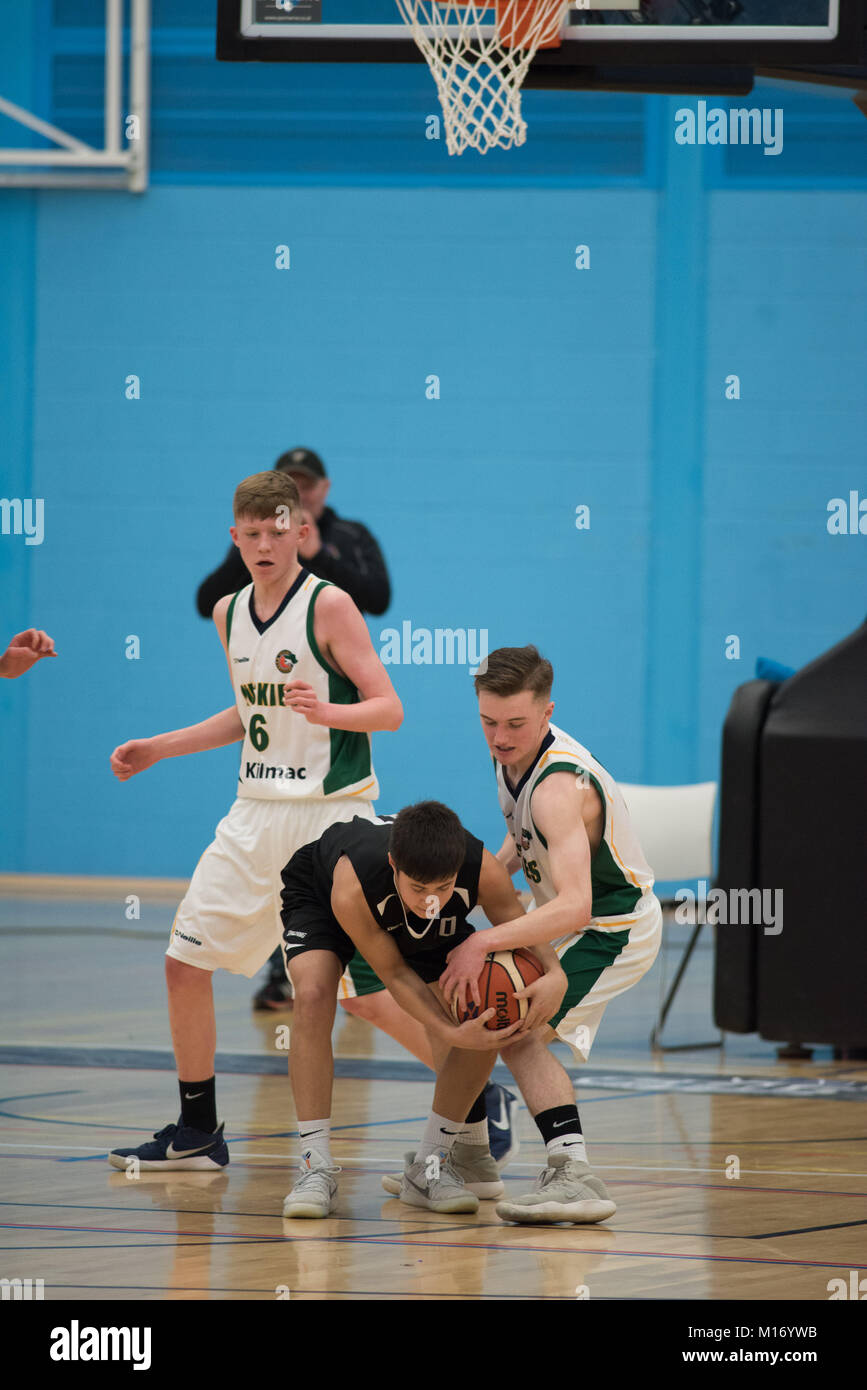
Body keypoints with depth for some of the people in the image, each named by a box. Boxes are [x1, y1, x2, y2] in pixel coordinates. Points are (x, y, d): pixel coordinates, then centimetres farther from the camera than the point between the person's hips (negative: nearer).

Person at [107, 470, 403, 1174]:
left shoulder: (330, 606, -11)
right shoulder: (230, 613, 10)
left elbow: (389, 709, -14)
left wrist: (326, 711, -32)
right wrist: (158, 749, 22)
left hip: (331, 813, -7)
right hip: (257, 813, 7)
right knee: (185, 960, 5)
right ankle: (197, 1134, 17)